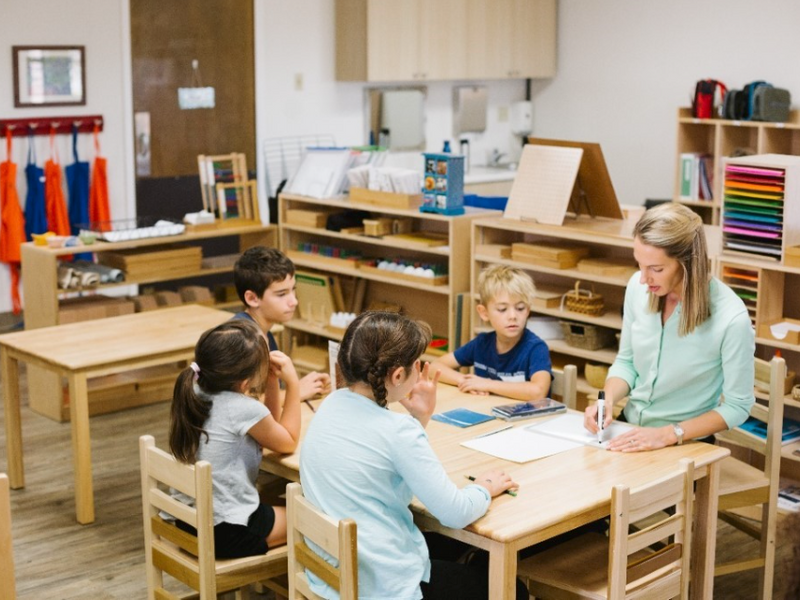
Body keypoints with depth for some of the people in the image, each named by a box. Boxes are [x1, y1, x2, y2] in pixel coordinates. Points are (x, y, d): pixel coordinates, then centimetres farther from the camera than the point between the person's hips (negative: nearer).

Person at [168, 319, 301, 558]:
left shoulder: (193, 394, -1)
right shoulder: (245, 410, -23)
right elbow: (289, 442, -2)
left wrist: (271, 382, 2)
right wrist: (292, 384, 0)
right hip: (229, 533, -7)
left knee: (277, 501, 30)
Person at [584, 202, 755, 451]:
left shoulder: (731, 318, -21)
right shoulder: (638, 287, -7)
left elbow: (737, 406, -12)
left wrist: (669, 434, -19)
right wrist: (607, 400, -11)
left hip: (686, 445, -4)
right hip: (629, 430, 4)